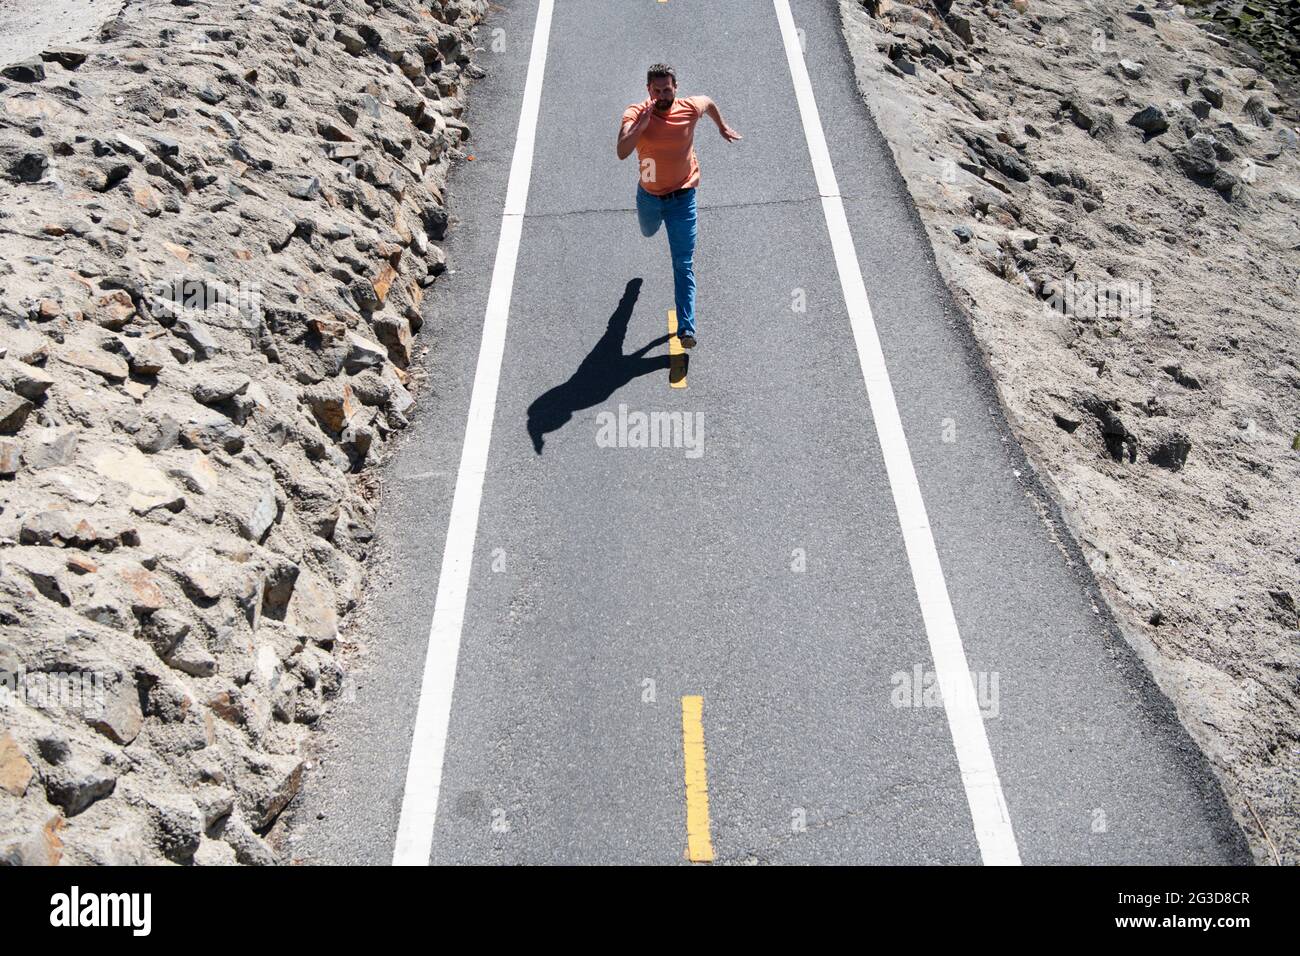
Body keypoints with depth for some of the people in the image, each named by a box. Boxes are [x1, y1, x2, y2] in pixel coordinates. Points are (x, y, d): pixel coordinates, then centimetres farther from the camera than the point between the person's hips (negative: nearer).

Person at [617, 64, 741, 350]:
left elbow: (709, 103, 11)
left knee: (684, 265, -6)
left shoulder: (690, 108, -15)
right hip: (648, 195, 2)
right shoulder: (635, 113, -20)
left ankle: (686, 328, -8)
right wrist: (640, 125, -45)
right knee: (648, 232, 34)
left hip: (682, 197, -2)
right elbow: (622, 152, -35)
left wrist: (722, 127, 24)